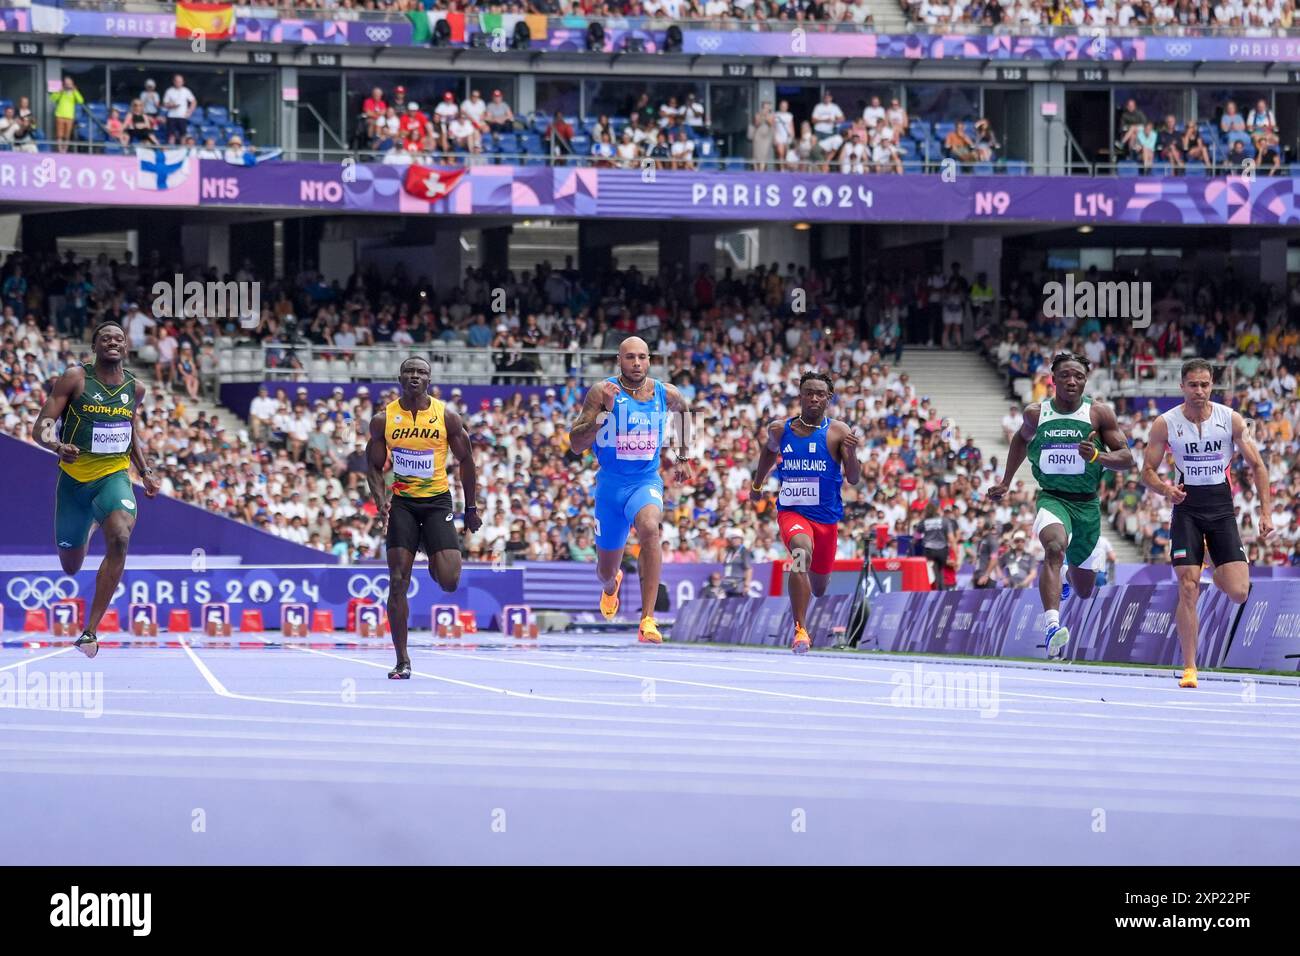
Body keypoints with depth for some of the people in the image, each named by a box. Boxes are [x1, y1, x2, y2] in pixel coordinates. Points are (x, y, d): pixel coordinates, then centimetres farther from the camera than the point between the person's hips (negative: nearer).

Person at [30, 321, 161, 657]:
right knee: (71, 567, 12)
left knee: (120, 540, -29)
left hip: (114, 474, 1)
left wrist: (146, 471, 16)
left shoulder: (135, 388, 4)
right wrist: (58, 445, -34)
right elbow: (41, 427, -13)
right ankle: (87, 528, 55)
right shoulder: (75, 378, -10)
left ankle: (90, 631, -24)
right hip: (74, 476, -1)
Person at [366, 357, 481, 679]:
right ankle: (402, 661, -1)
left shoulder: (447, 418, -4)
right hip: (401, 503, 1)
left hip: (437, 501, -1)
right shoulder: (383, 420, -1)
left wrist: (471, 509, 8)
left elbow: (466, 461, 7)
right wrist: (381, 500, -10)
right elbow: (375, 466, 7)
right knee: (398, 582, -7)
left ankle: (434, 563, 27)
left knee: (449, 582, -13)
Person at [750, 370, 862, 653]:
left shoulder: (837, 432, -6)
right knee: (802, 551, -34)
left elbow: (853, 479, -11)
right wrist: (757, 484, 15)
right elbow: (769, 455, 23)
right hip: (791, 511, -1)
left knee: (819, 587, 15)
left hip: (826, 516, 1)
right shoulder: (780, 429, 0)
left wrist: (851, 453, -28)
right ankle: (800, 630, -33)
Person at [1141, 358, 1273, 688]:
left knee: (1239, 593, -8)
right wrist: (1165, 489, -23)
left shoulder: (1231, 420, -5)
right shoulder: (1165, 424, -6)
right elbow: (1148, 472, 0)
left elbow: (1257, 466, 2)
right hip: (1186, 508, -1)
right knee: (1188, 590, -11)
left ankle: (1218, 576, 31)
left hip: (1221, 508, 1)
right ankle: (1189, 667, -1)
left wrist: (1266, 512, -5)